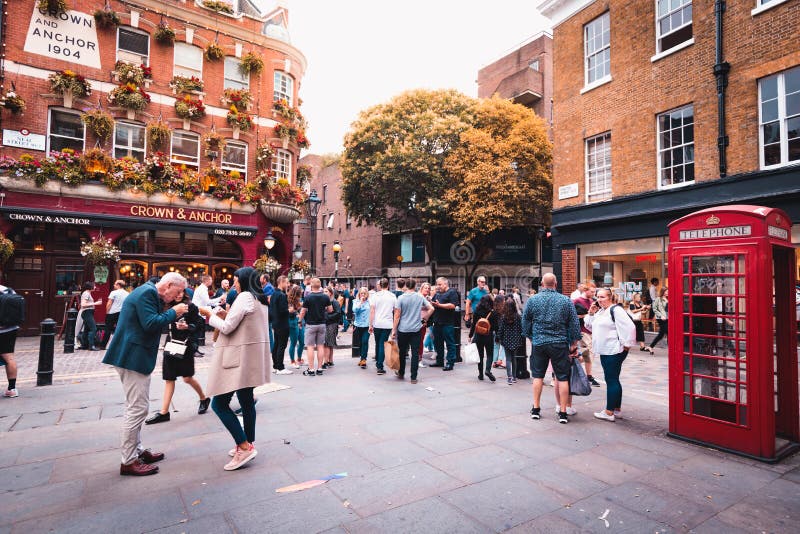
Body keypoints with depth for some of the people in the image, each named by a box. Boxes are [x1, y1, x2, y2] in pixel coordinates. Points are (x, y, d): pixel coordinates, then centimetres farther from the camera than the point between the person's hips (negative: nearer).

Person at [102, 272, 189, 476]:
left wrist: (172, 318, 9)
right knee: (138, 408, -5)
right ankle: (129, 461, 5)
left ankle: (137, 450, 29)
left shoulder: (149, 292, 16)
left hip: (132, 356, 11)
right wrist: (173, 312, -14)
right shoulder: (147, 293, -16)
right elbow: (150, 324, -25)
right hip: (133, 357, -11)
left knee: (135, 407, 18)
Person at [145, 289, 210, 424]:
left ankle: (204, 399, 23)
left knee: (188, 378, 0)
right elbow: (167, 326, 17)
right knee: (169, 379, 7)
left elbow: (201, 324, -8)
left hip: (186, 345, -5)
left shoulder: (190, 307, -7)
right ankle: (164, 412, 12)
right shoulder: (169, 306, 7)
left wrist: (187, 326, -21)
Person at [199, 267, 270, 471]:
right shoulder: (260, 299, 15)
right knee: (246, 401, 16)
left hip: (239, 357, -10)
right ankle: (248, 444, 25)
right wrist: (227, 315, 11)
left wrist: (211, 315, -2)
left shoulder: (244, 297, -14)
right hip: (253, 357, 10)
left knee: (219, 403, -4)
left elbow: (227, 328, -16)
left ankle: (244, 447, -5)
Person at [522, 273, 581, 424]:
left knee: (538, 376, 12)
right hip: (560, 344, -1)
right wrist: (574, 345, 8)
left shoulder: (532, 300, -1)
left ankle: (536, 409, 18)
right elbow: (574, 324, 0)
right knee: (563, 377, 6)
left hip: (538, 343, 1)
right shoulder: (566, 300, -2)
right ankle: (563, 413, 9)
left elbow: (525, 322, 5)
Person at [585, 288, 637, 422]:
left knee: (611, 380, -5)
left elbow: (629, 327, -20)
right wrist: (591, 314, 5)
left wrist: (626, 344, -15)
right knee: (613, 380, 16)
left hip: (614, 351, -10)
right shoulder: (600, 311, 15)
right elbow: (590, 326, 19)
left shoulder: (616, 310, -14)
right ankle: (616, 409, 27)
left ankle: (609, 412, 0)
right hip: (605, 351, 10)